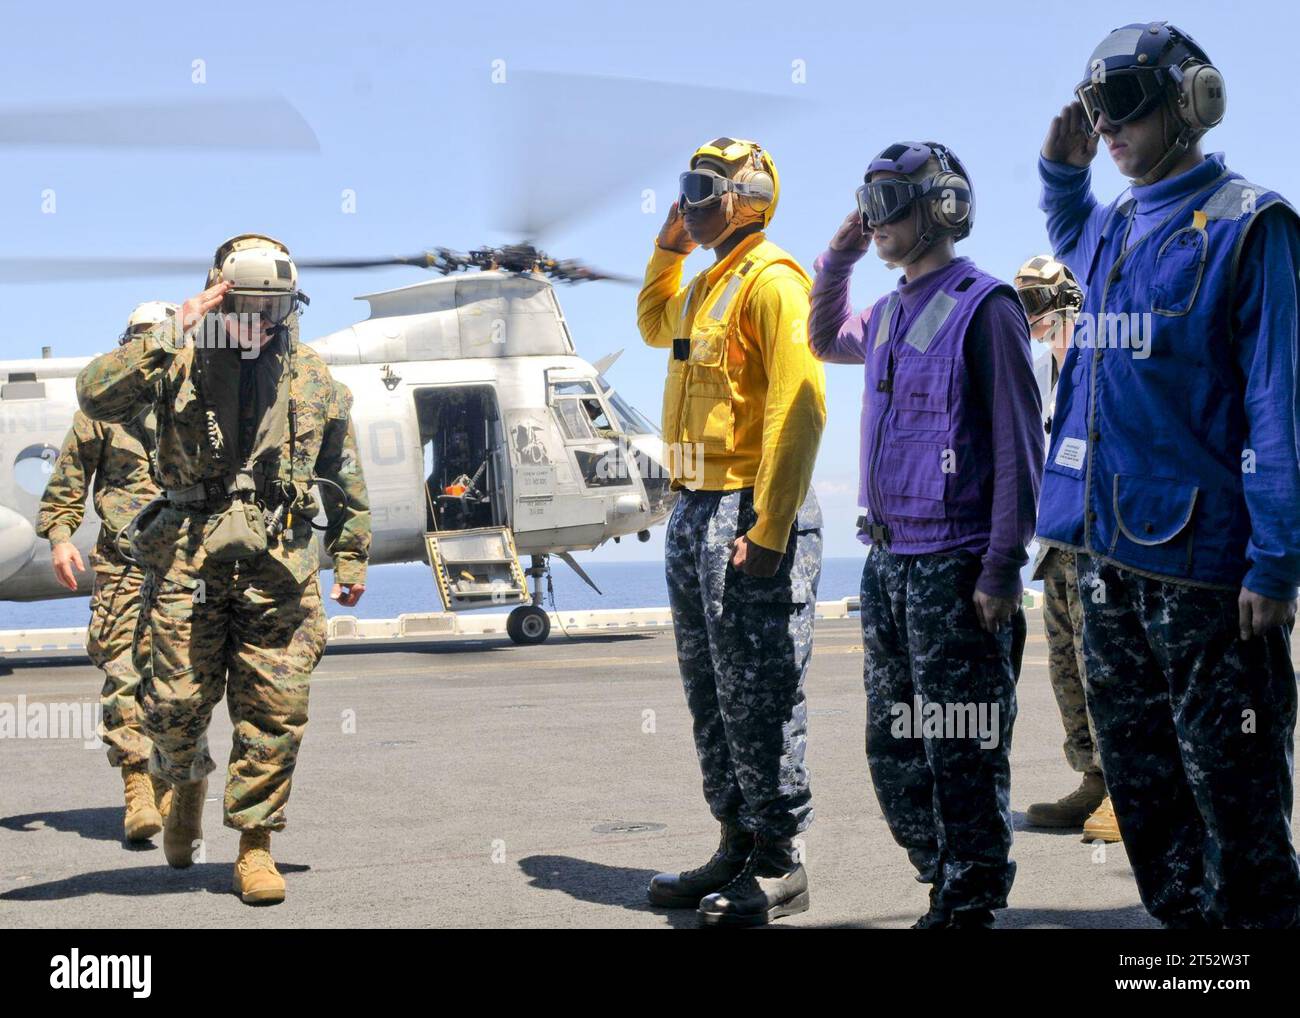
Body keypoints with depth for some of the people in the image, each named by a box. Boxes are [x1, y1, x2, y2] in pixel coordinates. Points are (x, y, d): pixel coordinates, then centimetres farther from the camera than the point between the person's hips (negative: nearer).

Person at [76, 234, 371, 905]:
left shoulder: (312, 377, 10)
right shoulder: (178, 363, 1)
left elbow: (344, 475, 19)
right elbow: (95, 397, -16)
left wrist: (351, 555, 20)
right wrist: (169, 337, -20)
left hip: (278, 565, 2)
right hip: (186, 558, -1)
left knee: (275, 711, -2)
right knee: (175, 703, 0)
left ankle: (254, 843, 10)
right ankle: (188, 784, 32)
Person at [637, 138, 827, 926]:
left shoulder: (772, 281, -12)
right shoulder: (706, 284, 16)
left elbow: (800, 409, -20)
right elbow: (656, 328, 40)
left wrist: (767, 531, -25)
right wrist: (669, 247, 23)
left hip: (749, 513, -9)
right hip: (696, 511, 10)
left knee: (758, 697, -5)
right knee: (712, 695, 14)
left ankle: (778, 867, 2)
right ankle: (739, 846, 23)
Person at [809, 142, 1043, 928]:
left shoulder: (983, 307, -10)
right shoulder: (889, 314, 13)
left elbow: (1019, 447, -13)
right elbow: (827, 341, 36)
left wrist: (1003, 568, -17)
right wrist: (838, 258, 18)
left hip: (954, 564, -8)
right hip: (888, 560, 8)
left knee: (961, 751, -3)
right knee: (895, 748, 12)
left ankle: (972, 906, 7)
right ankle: (946, 886, 24)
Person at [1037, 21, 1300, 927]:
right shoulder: (1111, 228, 12)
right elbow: (1069, 241, 40)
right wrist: (1063, 168, 19)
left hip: (1203, 559, -7)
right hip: (1112, 551, 8)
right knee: (1141, 781, 14)